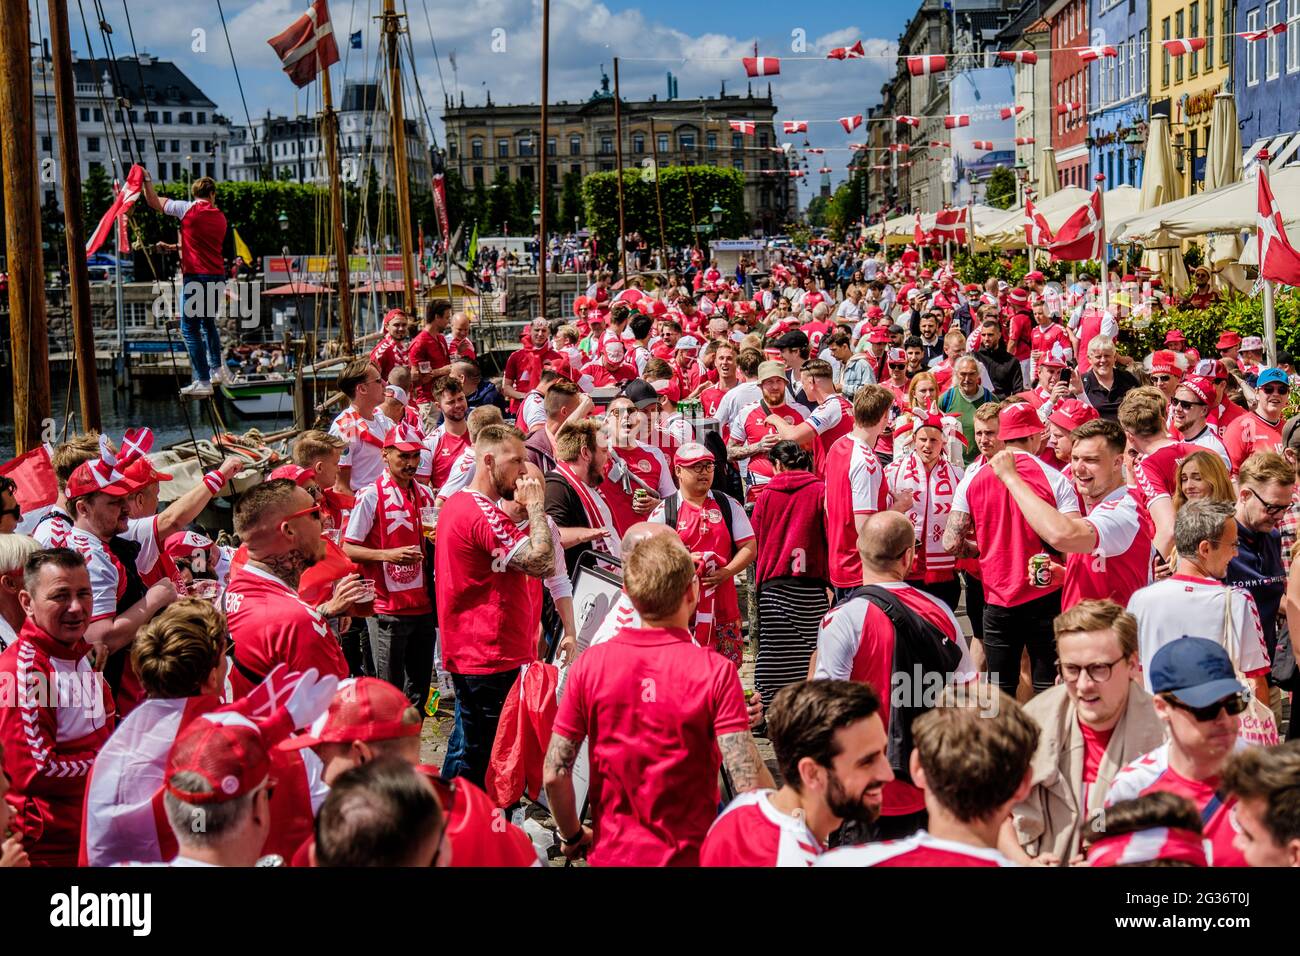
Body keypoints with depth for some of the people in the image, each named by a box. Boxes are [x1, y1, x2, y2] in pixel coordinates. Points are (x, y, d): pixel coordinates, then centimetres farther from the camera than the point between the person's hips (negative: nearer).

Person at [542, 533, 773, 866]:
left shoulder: (589, 664, -11)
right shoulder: (715, 672, -17)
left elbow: (554, 775, -9)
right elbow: (749, 783, -23)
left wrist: (573, 837, 7)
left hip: (611, 854, 2)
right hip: (689, 856, -2)